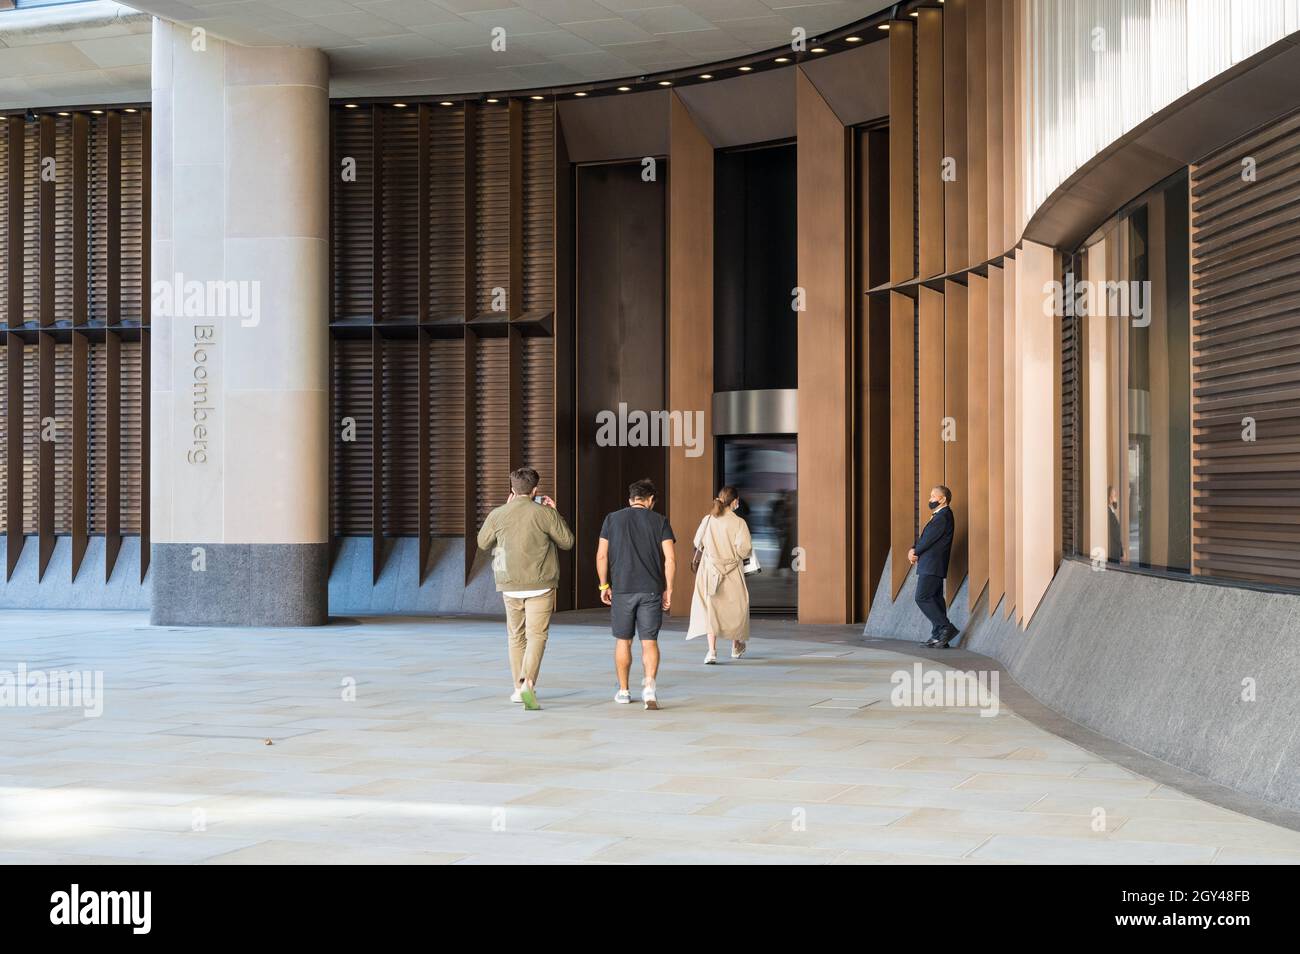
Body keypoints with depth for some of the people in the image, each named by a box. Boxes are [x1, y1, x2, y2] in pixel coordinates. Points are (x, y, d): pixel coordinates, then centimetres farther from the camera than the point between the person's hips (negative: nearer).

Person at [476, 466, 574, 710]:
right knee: (536, 635, -3)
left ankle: (518, 688, 23)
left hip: (510, 586, 3)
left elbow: (483, 543, 15)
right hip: (540, 586, -3)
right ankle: (528, 683, -23)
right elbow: (567, 542, 3)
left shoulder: (498, 515, -2)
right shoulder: (545, 514, -8)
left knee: (516, 636, 17)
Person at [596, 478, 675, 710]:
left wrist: (604, 586, 11)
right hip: (651, 590, -1)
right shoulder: (659, 521, 2)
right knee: (649, 641, 4)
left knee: (623, 641, 13)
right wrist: (668, 590, 2)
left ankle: (623, 691, 20)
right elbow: (670, 558, -4)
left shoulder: (612, 519, 5)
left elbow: (601, 555, 2)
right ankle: (649, 684, -15)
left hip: (622, 589, 1)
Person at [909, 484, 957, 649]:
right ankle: (938, 636, 10)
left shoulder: (943, 516, -14)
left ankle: (946, 628, -12)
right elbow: (925, 538, 17)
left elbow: (929, 539, -17)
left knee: (922, 598, -12)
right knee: (935, 599, 9)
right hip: (932, 567, 10)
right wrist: (914, 550, 1)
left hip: (932, 566, -10)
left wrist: (915, 552, -3)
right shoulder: (940, 516, 19)